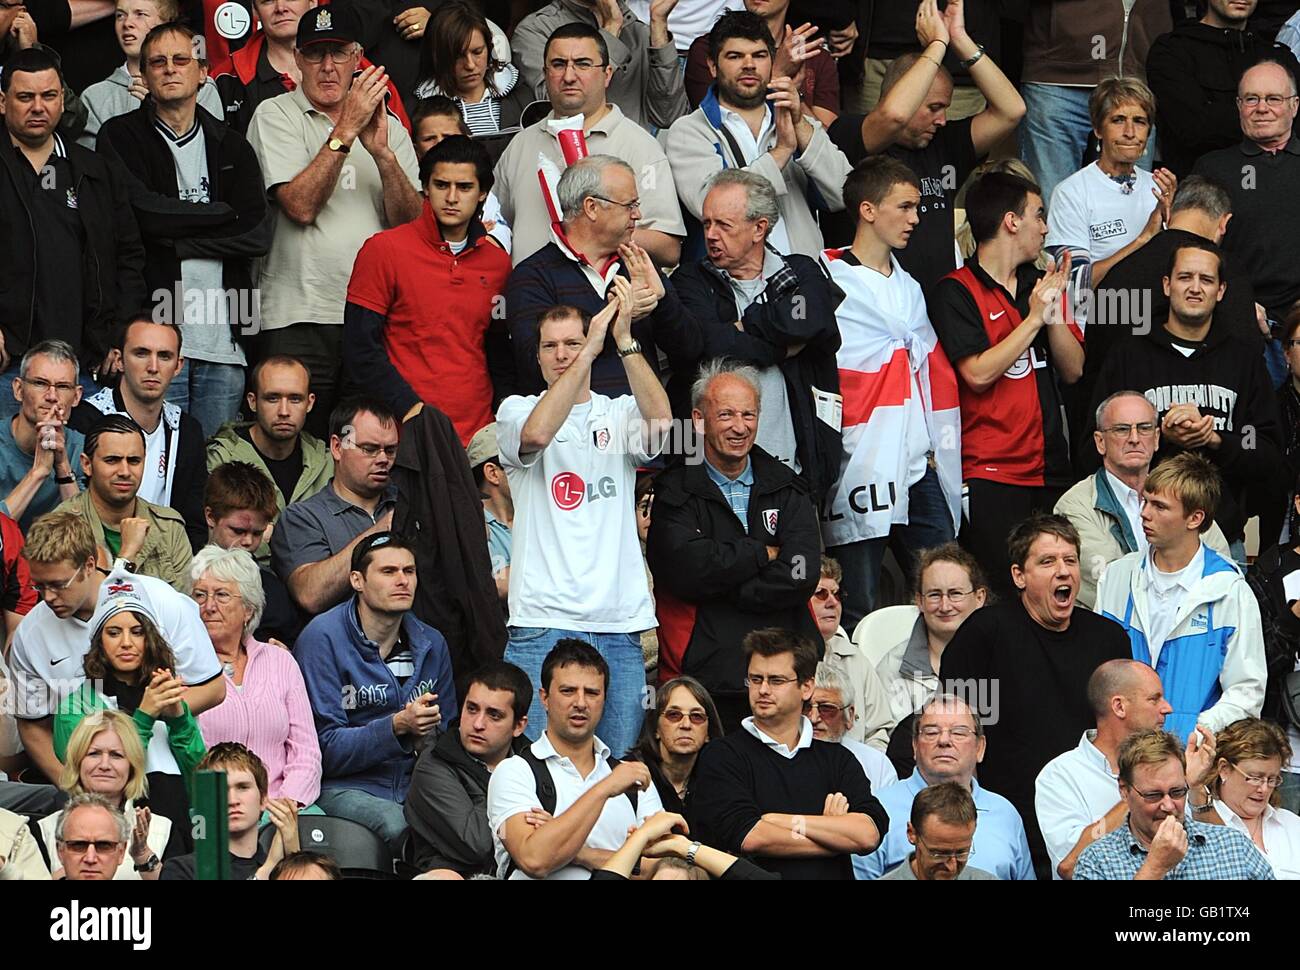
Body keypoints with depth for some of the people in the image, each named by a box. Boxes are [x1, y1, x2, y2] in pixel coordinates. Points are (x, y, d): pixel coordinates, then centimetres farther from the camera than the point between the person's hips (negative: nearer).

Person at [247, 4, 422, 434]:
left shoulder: (388, 126, 14)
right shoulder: (276, 117, 2)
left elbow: (411, 222, 2)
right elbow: (301, 206, -12)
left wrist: (382, 152, -12)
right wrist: (345, 131, -15)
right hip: (299, 318, -4)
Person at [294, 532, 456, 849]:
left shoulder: (431, 644, 12)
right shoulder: (323, 638, -6)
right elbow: (325, 748, -10)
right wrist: (397, 726, -21)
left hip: (414, 786, 5)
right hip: (342, 788, -5)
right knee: (398, 825, -36)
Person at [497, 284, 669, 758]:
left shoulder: (620, 414, 13)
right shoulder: (516, 411, 8)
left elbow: (661, 421, -9)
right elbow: (537, 434, -17)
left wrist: (624, 340, -14)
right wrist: (593, 347, -17)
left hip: (619, 621, 3)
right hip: (544, 620, -2)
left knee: (621, 764, 3)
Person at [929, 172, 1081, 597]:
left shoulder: (1040, 285, 16)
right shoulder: (956, 292, -4)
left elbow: (1073, 369, 11)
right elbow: (979, 373, -15)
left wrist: (1054, 313, -5)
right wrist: (1035, 318, -10)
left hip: (1049, 467, 6)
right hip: (989, 474, -6)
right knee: (1000, 596, -8)